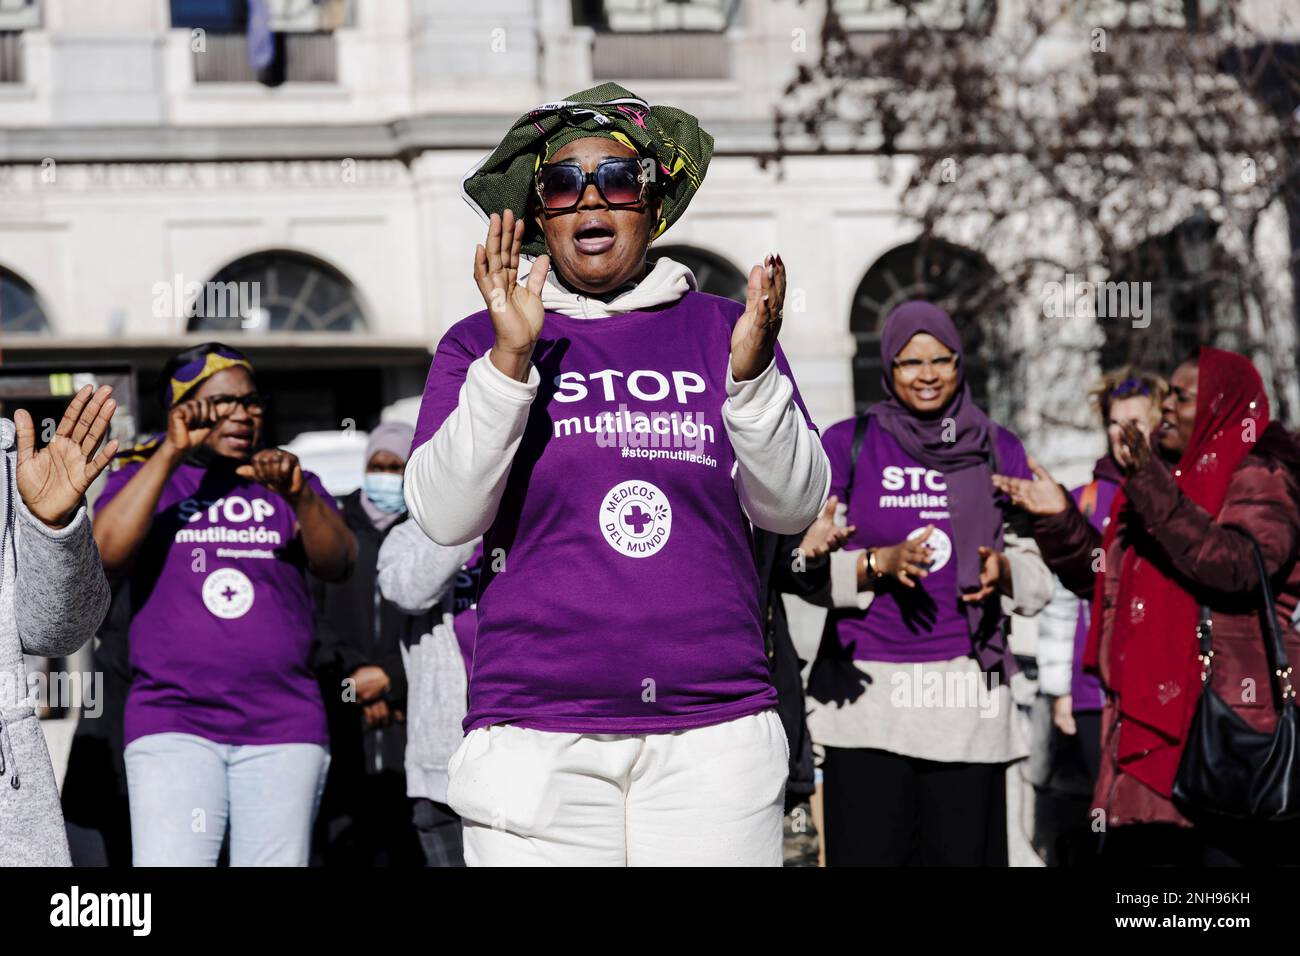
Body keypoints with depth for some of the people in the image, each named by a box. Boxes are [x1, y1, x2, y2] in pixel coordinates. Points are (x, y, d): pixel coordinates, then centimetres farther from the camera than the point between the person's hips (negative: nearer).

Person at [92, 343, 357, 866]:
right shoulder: (141, 478, 11)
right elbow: (107, 554, -9)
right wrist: (170, 454, -11)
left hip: (283, 728, 2)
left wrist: (297, 494, -21)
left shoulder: (290, 484, 15)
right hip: (173, 726, -2)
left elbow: (338, 563, -2)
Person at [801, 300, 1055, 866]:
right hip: (866, 689, -1)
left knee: (964, 853, -6)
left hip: (968, 690, 2)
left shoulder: (998, 450, 13)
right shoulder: (847, 444, 7)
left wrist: (1001, 569, -8)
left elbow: (1037, 579, 14)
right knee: (869, 854, -9)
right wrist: (883, 563, -15)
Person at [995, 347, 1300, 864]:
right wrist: (1058, 518, 9)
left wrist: (1154, 491, -28)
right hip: (1150, 720, 8)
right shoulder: (1168, 477, 19)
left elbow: (1234, 565, -24)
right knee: (1135, 849, 3)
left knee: (1233, 850, -9)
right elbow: (1104, 577, 25)